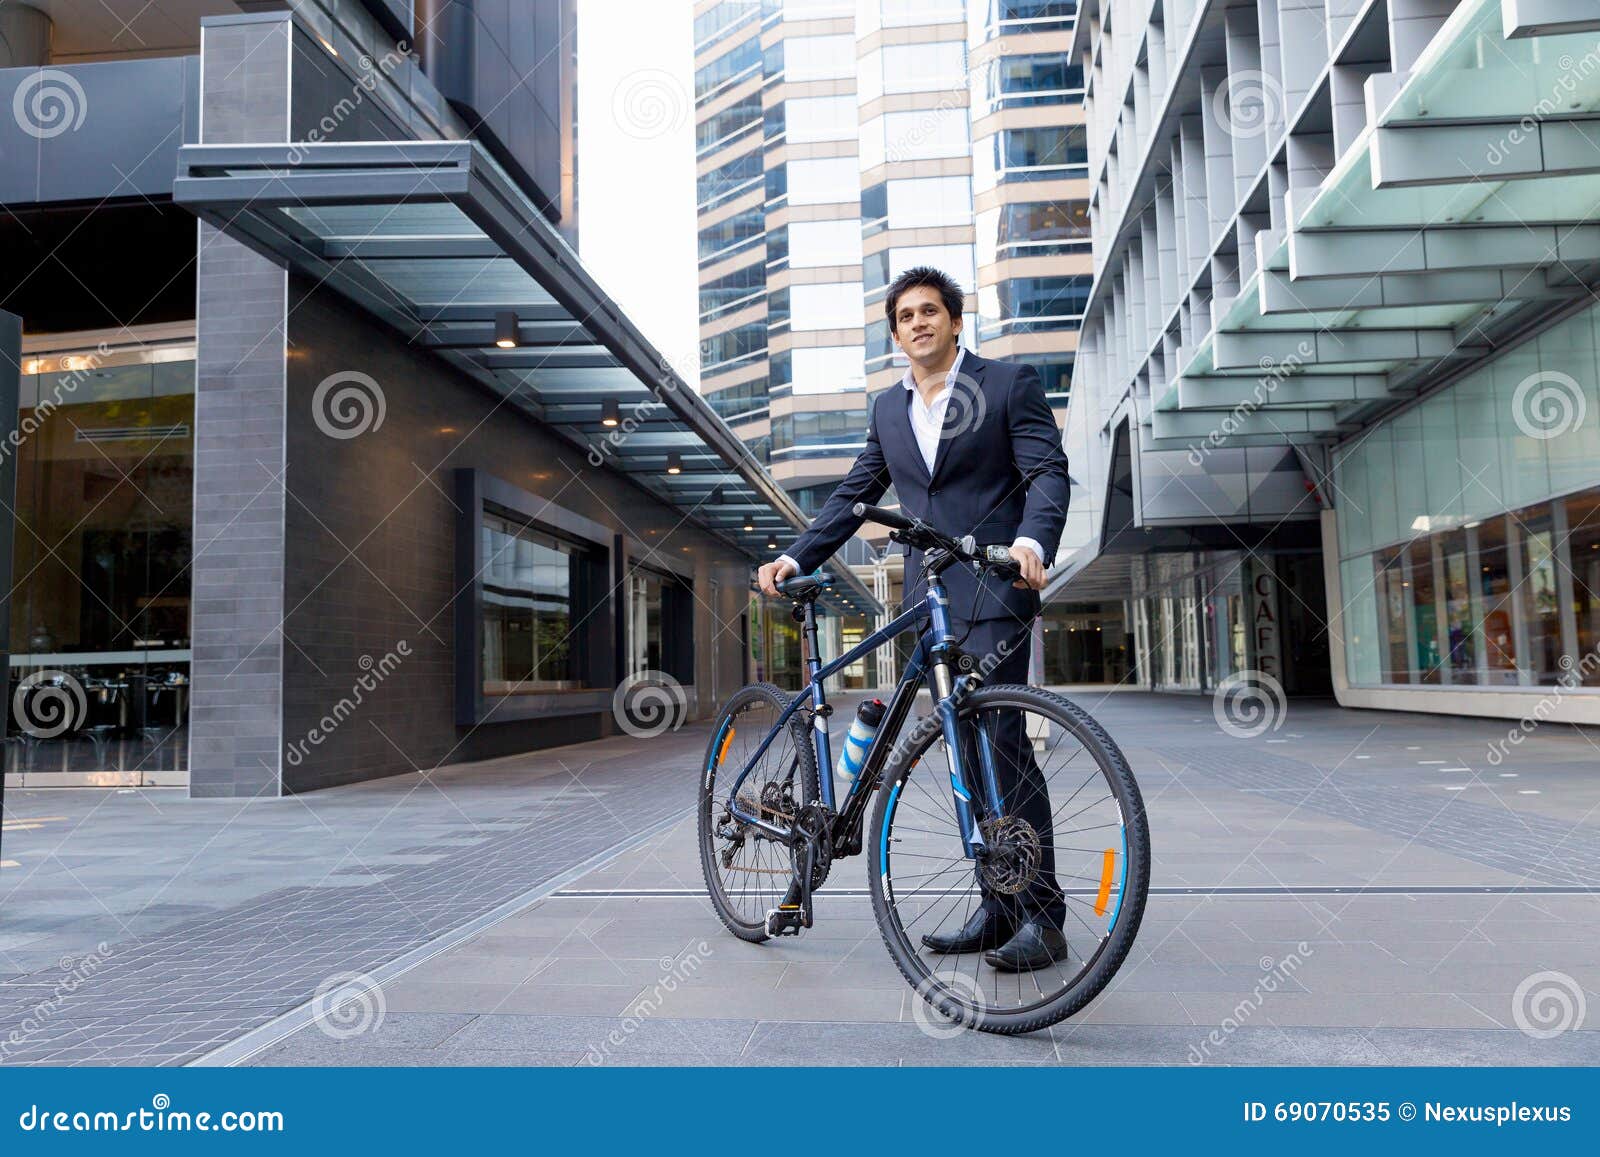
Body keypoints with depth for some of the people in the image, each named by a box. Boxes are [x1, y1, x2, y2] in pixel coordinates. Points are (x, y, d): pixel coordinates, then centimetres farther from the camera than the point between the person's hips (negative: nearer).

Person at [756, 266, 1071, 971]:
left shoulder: (1011, 383, 2)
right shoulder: (888, 409, 18)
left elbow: (1048, 474, -7)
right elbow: (854, 495, 18)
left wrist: (1032, 543, -27)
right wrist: (797, 557, 6)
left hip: (992, 589, -5)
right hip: (929, 598, 6)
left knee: (1003, 742, -12)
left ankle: (1042, 917, -4)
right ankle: (996, 910, 14)